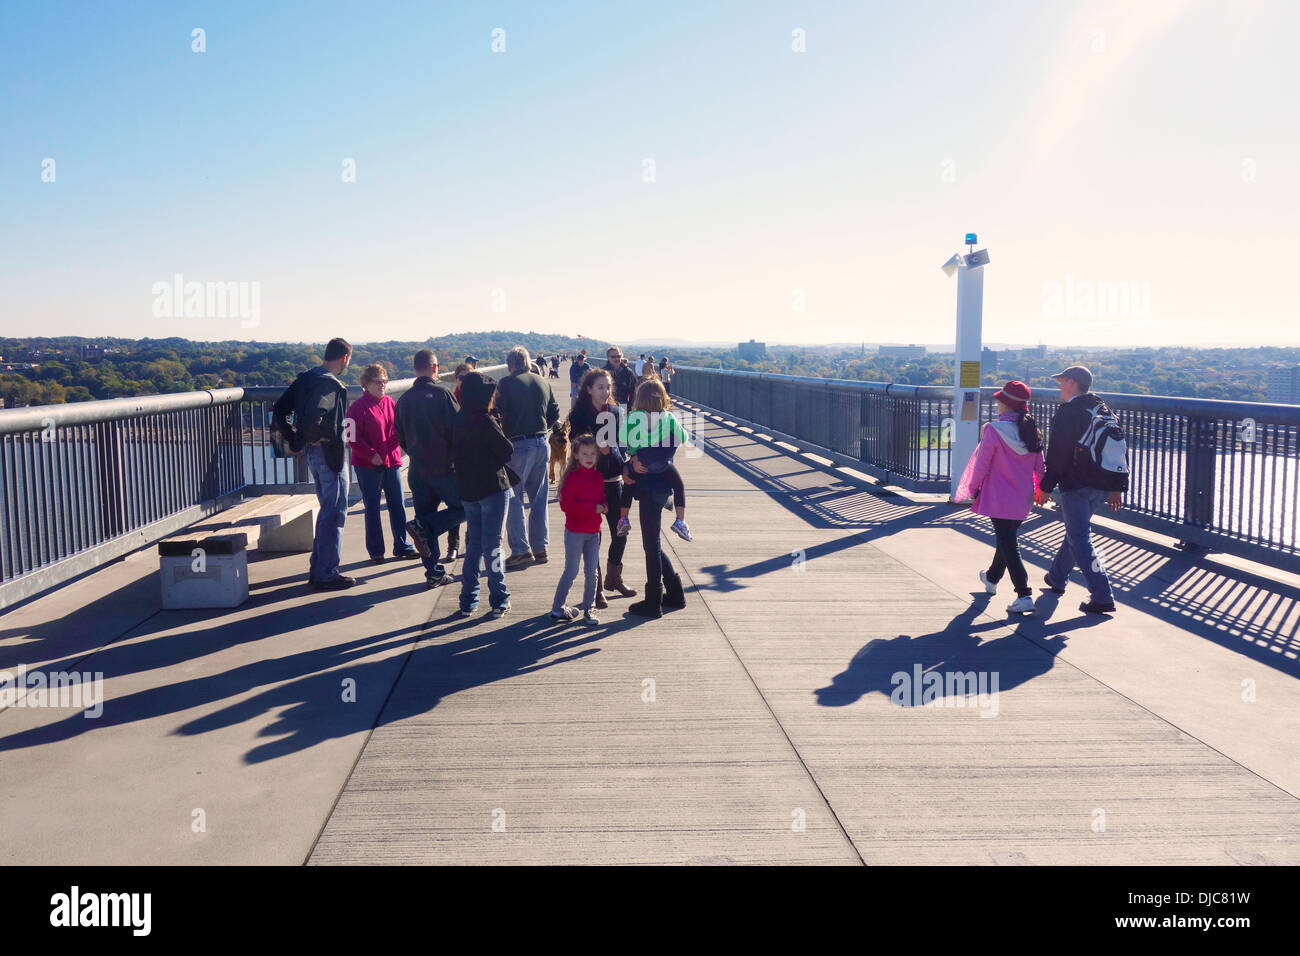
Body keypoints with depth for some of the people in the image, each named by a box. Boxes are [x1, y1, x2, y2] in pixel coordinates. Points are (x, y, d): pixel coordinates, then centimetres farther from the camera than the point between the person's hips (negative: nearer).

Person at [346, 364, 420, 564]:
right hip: (368, 465, -5)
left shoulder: (390, 403, 10)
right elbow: (354, 438, -12)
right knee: (372, 508, 2)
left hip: (392, 461, 5)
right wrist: (371, 455, -18)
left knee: (398, 505, 8)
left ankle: (401, 546, 18)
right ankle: (375, 551, 11)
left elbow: (399, 429, 14)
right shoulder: (358, 407, -7)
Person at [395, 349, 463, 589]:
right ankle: (423, 527, -12)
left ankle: (434, 572, 9)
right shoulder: (440, 394, -10)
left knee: (427, 518, 11)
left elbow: (400, 437, 14)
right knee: (462, 508, 8)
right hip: (444, 468, -6)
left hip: (417, 470, 6)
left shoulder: (403, 400, 8)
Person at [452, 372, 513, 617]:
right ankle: (499, 600, 7)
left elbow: (454, 455, 12)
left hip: (468, 490, 7)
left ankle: (468, 600, 14)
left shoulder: (459, 421, 4)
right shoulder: (486, 422, -18)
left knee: (473, 544, 13)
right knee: (492, 545, 0)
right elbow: (507, 451, -12)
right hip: (492, 488, -6)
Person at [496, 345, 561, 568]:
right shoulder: (544, 383, 8)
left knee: (513, 499, 0)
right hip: (541, 445, 6)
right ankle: (540, 548, 16)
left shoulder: (506, 383, -8)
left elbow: (498, 415, -11)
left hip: (518, 445, -6)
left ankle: (521, 550, -6)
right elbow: (554, 414, 11)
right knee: (539, 498, 12)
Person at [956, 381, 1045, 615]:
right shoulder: (1032, 431, 1)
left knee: (1008, 545, -4)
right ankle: (992, 578, 45)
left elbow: (982, 465, -11)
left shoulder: (994, 431, -17)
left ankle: (1024, 596, -12)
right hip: (1023, 499, 7)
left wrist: (973, 489, 3)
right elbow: (1039, 466, 8)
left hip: (999, 498, -6)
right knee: (1007, 538, 24)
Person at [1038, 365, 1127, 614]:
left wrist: (1046, 487, -8)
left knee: (1080, 540, -6)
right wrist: (1117, 487, 15)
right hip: (1101, 486, 8)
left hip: (1075, 486, -8)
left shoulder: (1067, 413, -12)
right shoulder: (1104, 411, 11)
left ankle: (1102, 597, -12)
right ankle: (1057, 578, 39)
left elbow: (1057, 455, -15)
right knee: (1076, 531, 23)